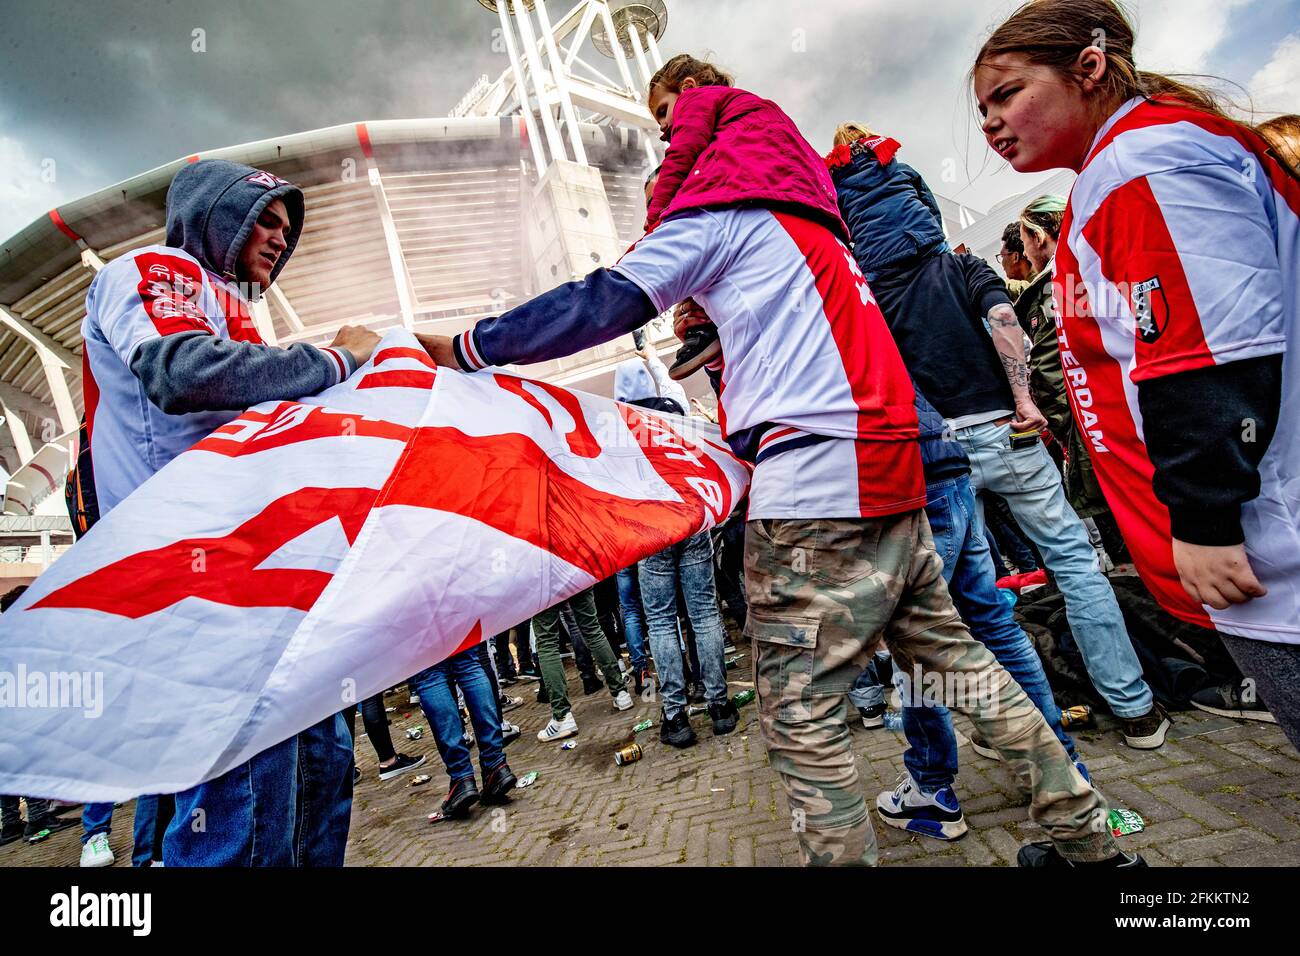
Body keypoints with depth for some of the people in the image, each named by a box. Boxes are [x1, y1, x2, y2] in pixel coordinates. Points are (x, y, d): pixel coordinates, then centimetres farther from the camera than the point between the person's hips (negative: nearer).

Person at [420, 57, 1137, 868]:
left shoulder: (725, 207, 1)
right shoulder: (811, 220, 28)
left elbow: (606, 305, -6)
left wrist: (466, 347, -1)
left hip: (814, 494, -9)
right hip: (890, 475, 10)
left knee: (803, 721, -2)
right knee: (955, 656, 18)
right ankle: (1090, 838, 29)